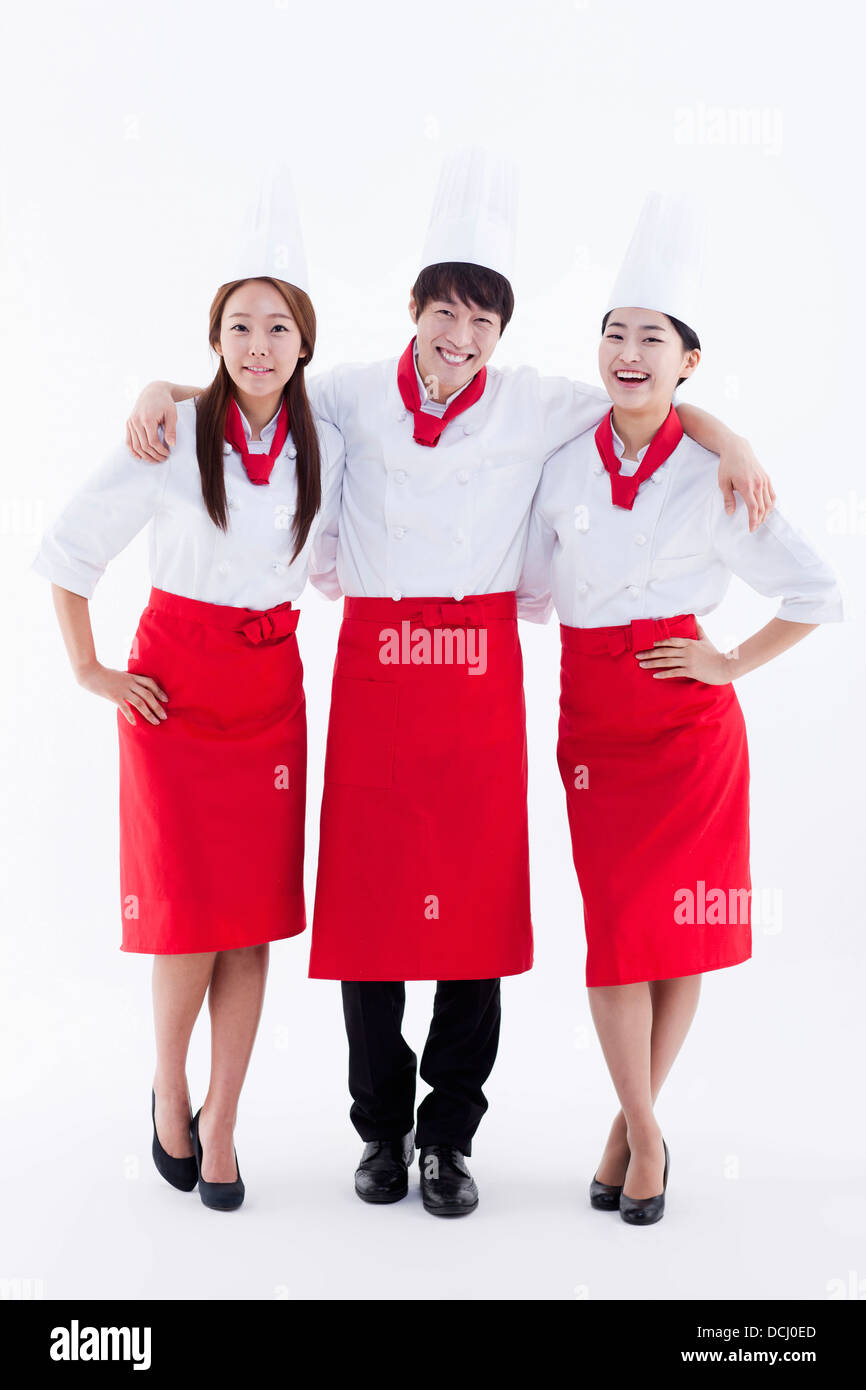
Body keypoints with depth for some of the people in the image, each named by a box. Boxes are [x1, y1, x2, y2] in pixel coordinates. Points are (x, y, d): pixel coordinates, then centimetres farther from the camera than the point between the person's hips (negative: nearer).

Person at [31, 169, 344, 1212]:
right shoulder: (173, 434, -9)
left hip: (273, 686, 3)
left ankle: (220, 1124, 18)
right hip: (176, 683, -3)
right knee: (190, 911, -5)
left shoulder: (322, 448, 2)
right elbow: (66, 551, -3)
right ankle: (167, 1089, 24)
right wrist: (89, 672, -3)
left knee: (256, 916, 3)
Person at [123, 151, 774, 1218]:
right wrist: (161, 390, -1)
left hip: (481, 669, 0)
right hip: (373, 663, 0)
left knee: (477, 899, 1)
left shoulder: (534, 406, 6)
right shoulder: (355, 394, 6)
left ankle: (450, 1135, 17)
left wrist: (727, 440, 0)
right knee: (367, 894, 2)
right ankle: (382, 1127, 20)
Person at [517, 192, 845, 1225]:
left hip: (688, 715, -1)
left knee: (680, 930, 4)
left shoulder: (712, 479, -4)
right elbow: (530, 594, 10)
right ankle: (641, 1133, 17)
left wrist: (733, 663, -3)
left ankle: (636, 1122, 24)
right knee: (614, 928, -1)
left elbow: (817, 594, 1)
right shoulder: (562, 463, 3)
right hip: (593, 715, 2)